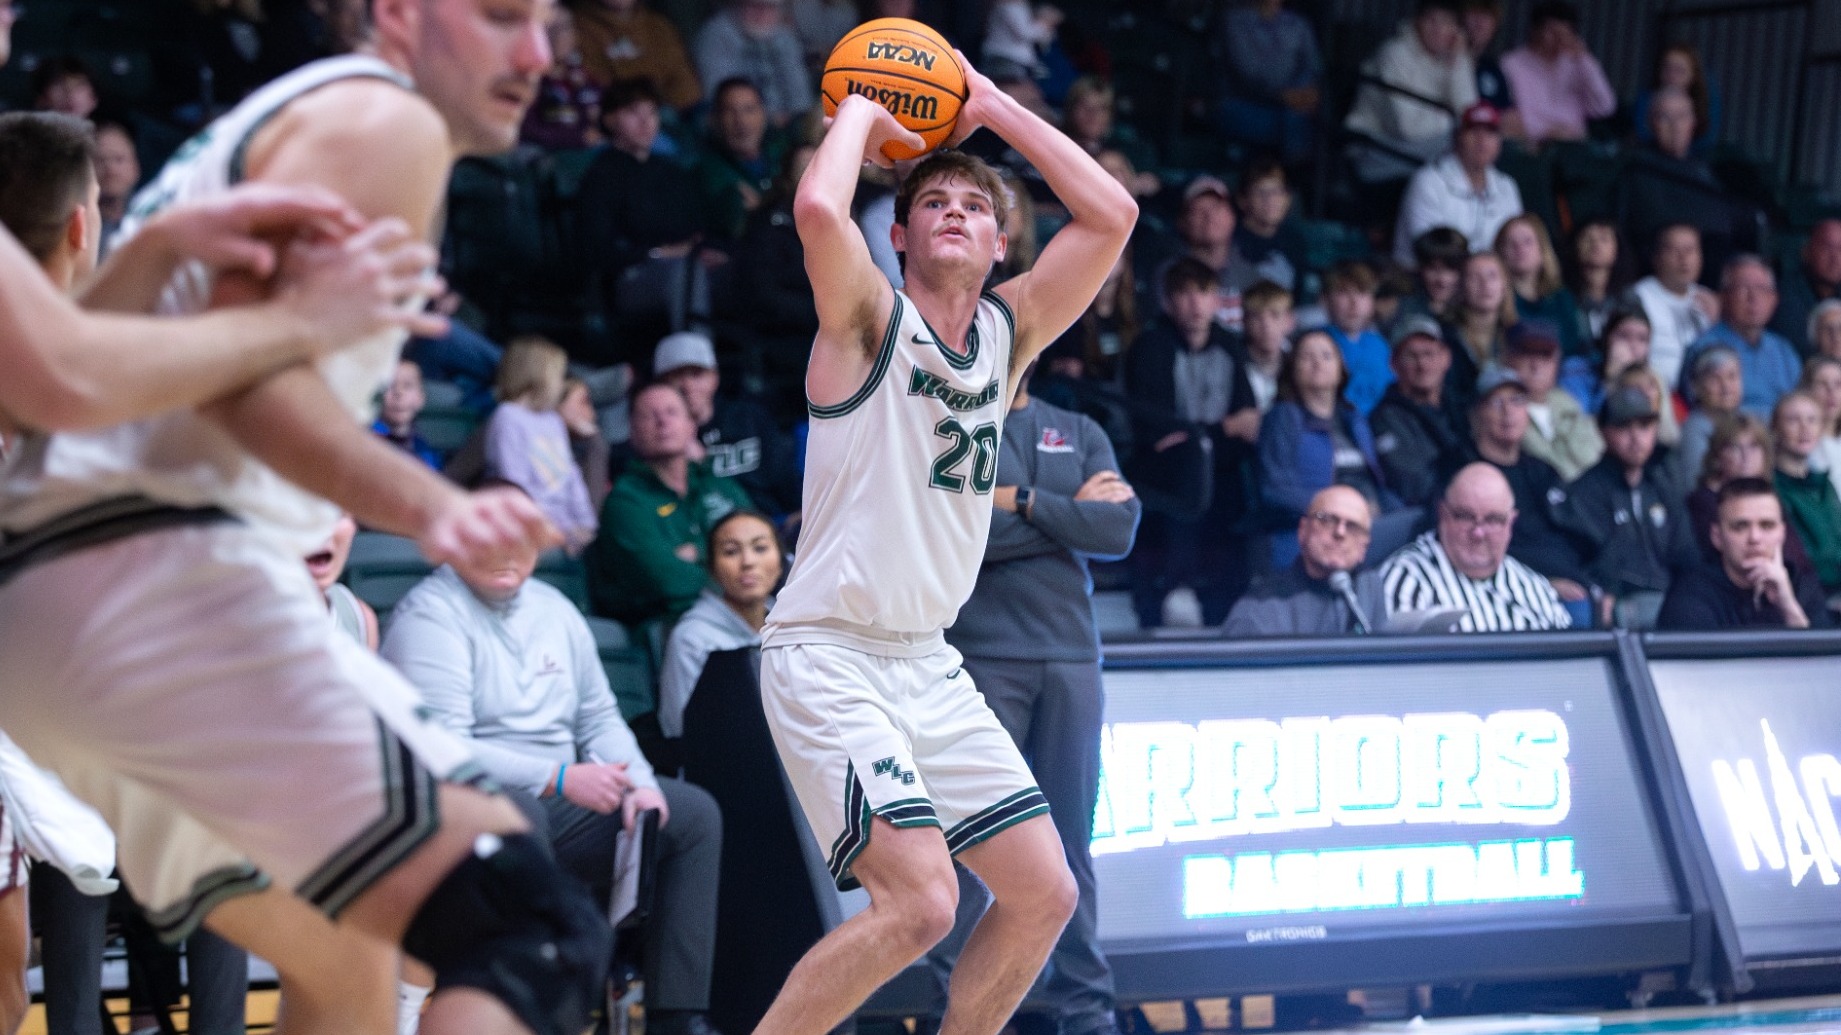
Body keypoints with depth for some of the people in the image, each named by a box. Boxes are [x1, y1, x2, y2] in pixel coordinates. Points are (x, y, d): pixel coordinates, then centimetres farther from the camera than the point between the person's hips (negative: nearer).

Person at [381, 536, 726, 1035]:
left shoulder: (554, 609, 15)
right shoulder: (429, 615, -11)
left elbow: (598, 718, 19)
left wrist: (638, 783, -2)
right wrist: (562, 779, -24)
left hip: (557, 805, 8)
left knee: (694, 814, 4)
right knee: (516, 815, -41)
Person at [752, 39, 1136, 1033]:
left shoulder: (1008, 332, 10)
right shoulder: (868, 317, -8)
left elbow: (1109, 216, 3)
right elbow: (819, 209, -28)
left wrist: (993, 109, 4)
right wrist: (859, 114, -9)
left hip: (929, 661, 8)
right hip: (828, 655, -8)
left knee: (1044, 893, 5)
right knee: (920, 902, -21)